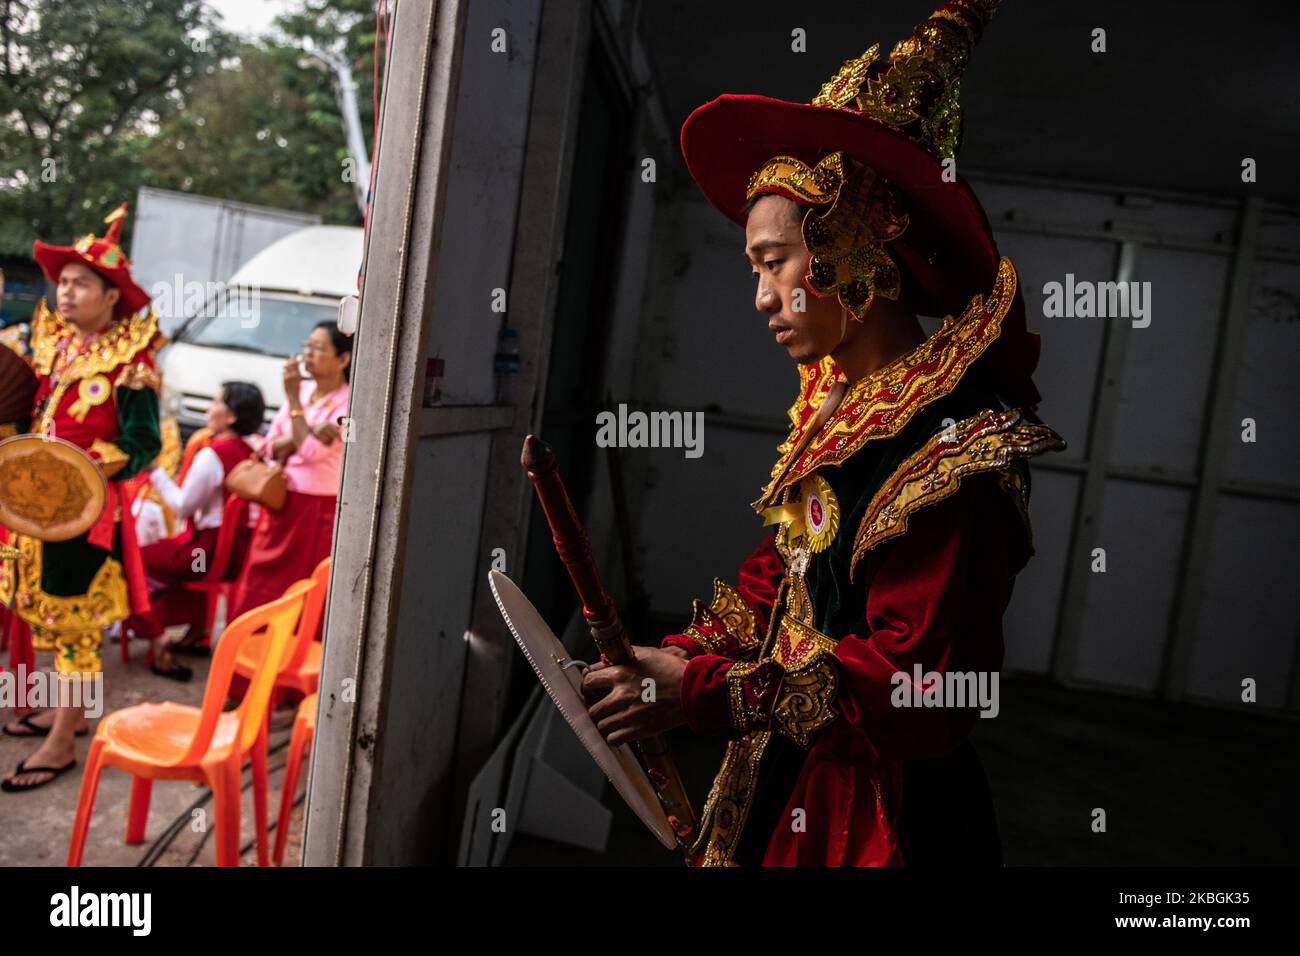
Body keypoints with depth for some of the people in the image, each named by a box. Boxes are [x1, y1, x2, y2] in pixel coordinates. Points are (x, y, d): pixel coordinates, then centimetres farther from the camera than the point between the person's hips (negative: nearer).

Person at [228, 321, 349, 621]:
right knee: (260, 586, 9)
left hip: (319, 510, -6)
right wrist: (305, 436, -13)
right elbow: (271, 446, 7)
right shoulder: (301, 389, 8)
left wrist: (293, 398, -15)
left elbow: (312, 451, -20)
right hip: (281, 504, 6)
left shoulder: (348, 404, -10)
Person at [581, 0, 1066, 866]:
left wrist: (701, 693, -24)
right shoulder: (837, 405, 3)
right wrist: (675, 661, -5)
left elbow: (917, 686, -23)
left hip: (878, 812, -7)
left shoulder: (958, 449, -23)